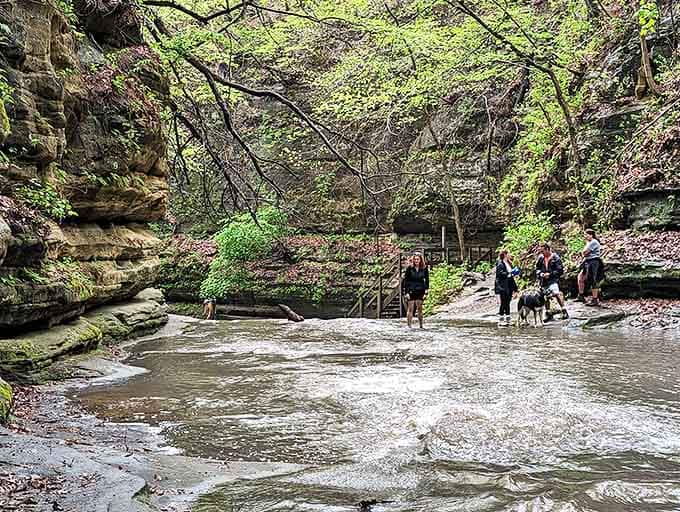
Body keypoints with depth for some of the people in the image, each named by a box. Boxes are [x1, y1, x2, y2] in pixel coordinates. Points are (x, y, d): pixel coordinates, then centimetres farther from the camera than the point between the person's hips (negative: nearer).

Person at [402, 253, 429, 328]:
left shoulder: (424, 268, 1)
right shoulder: (410, 268, -5)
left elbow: (427, 280, 7)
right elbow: (405, 280, -3)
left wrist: (426, 292, 2)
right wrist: (406, 292, -8)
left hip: (420, 291, 2)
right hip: (411, 291, -2)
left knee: (420, 309, 6)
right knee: (410, 309, -1)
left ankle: (421, 325, 13)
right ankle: (409, 326, 3)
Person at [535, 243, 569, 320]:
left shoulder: (555, 257, -7)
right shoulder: (541, 258, 8)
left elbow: (560, 270, -8)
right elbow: (537, 269, 17)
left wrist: (550, 274, -15)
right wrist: (541, 274, -3)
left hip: (553, 280, -6)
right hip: (544, 281, 6)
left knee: (556, 294, -22)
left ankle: (564, 311, -18)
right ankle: (548, 314, 23)